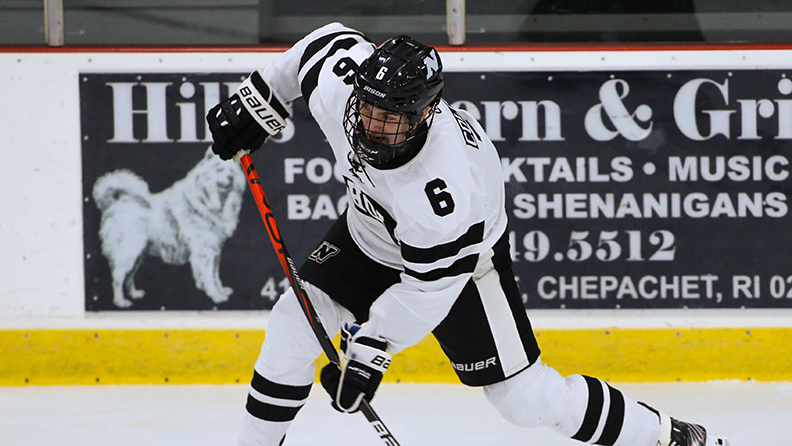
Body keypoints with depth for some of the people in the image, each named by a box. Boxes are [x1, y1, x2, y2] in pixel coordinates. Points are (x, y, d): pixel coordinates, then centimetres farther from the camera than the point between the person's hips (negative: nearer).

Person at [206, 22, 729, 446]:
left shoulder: (443, 192, -44)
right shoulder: (339, 83, -30)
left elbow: (427, 288, -33)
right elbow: (329, 40, -5)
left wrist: (369, 351, -30)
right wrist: (255, 104, 0)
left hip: (460, 259, -6)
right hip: (370, 233, 6)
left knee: (523, 395, -7)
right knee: (294, 323, -5)